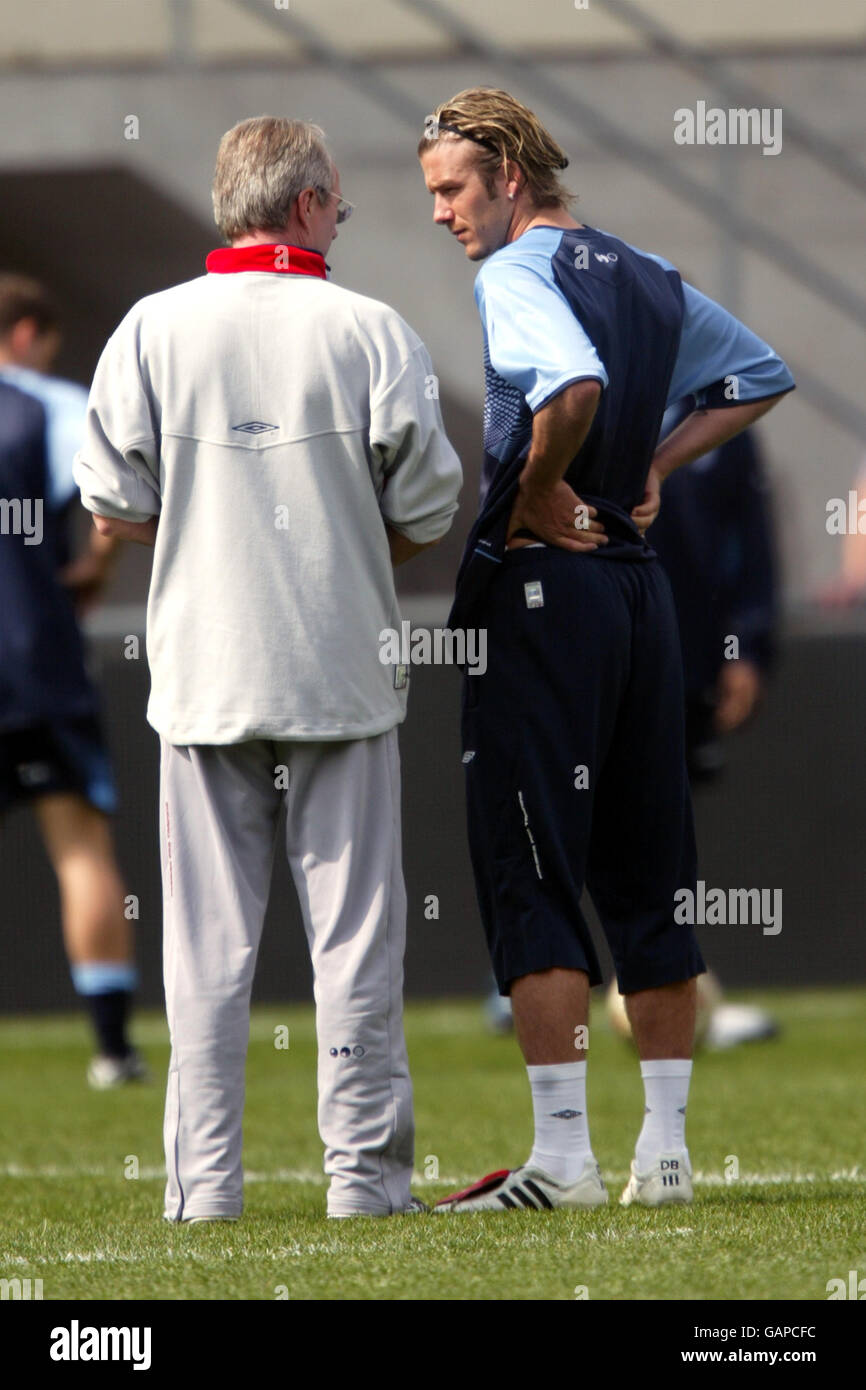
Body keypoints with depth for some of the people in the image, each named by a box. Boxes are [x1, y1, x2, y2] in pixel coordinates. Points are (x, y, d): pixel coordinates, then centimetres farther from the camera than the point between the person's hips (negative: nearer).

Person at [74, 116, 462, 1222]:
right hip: (342, 674, -1)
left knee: (208, 940, 5)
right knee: (355, 932, 4)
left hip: (203, 672, 1)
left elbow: (114, 508, -2)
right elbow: (426, 510, -3)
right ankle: (365, 1172, 3)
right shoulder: (367, 330, -5)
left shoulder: (154, 329, -2)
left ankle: (203, 1179, 3)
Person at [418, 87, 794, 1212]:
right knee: (648, 874, 10)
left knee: (527, 875, -5)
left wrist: (536, 496, -15)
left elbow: (576, 388, -30)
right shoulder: (649, 279, 14)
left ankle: (563, 1158, -9)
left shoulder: (512, 275, -11)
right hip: (640, 584, 8)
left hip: (538, 584, -8)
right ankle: (665, 1152, 10)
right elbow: (762, 377, 27)